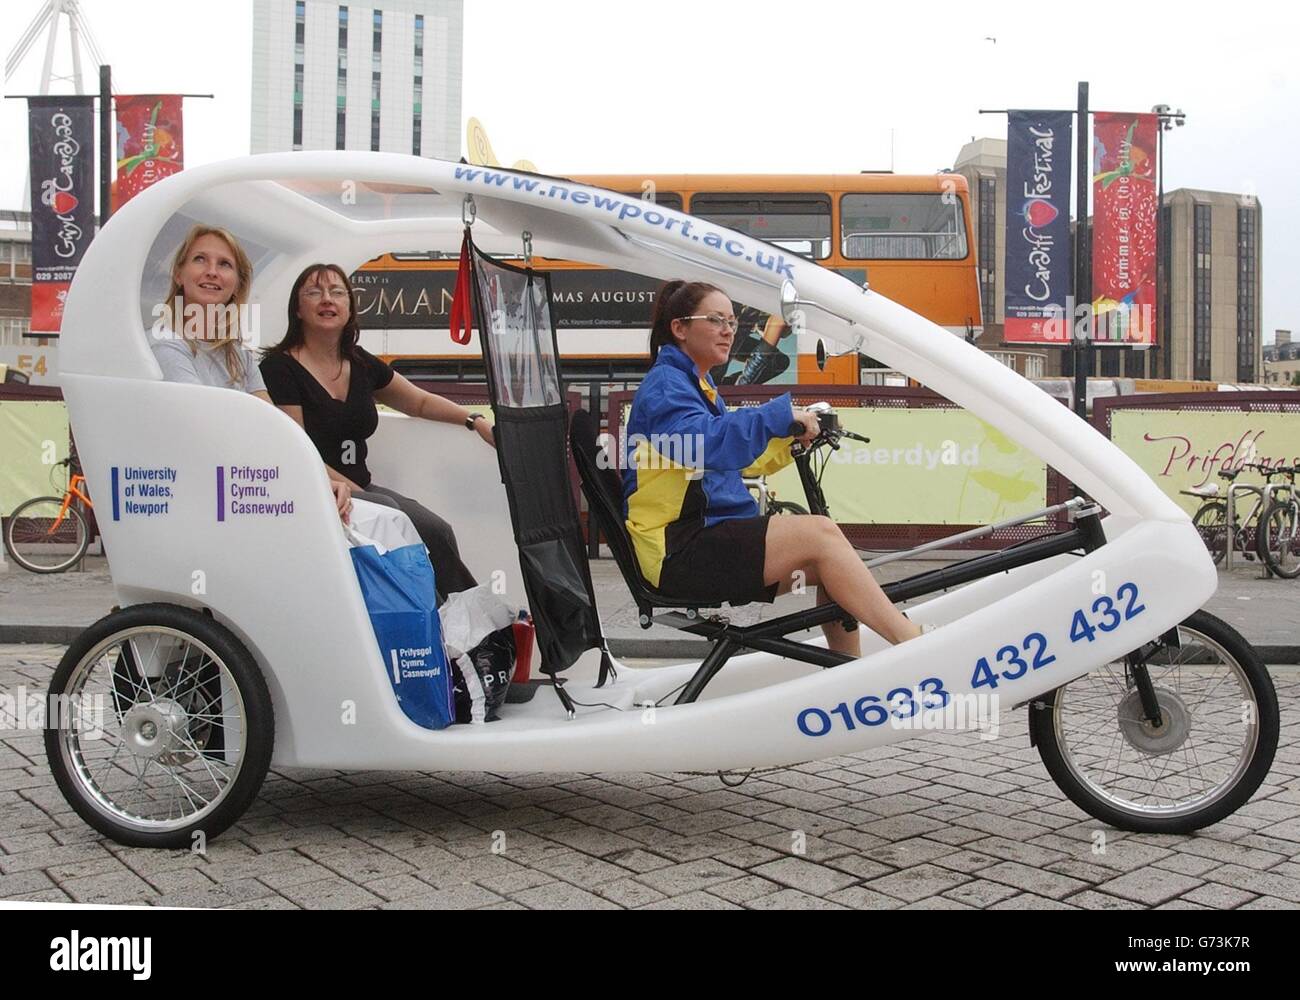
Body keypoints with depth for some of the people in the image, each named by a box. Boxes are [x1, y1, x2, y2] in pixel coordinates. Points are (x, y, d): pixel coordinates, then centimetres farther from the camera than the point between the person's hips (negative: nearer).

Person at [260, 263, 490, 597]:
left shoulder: (361, 363, 12)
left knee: (437, 531, -17)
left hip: (359, 487, 6)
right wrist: (358, 494, -17)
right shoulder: (279, 368, -7)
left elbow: (420, 402, 26)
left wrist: (475, 420, 12)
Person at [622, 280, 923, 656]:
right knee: (820, 534, -20)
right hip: (676, 550, -10)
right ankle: (918, 648, -21)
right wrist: (781, 414, -26)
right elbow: (705, 444, -29)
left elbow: (743, 459, 24)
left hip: (711, 535, 10)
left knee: (827, 565, 4)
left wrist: (793, 436, 8)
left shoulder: (698, 384, 23)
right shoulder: (664, 385, -8)